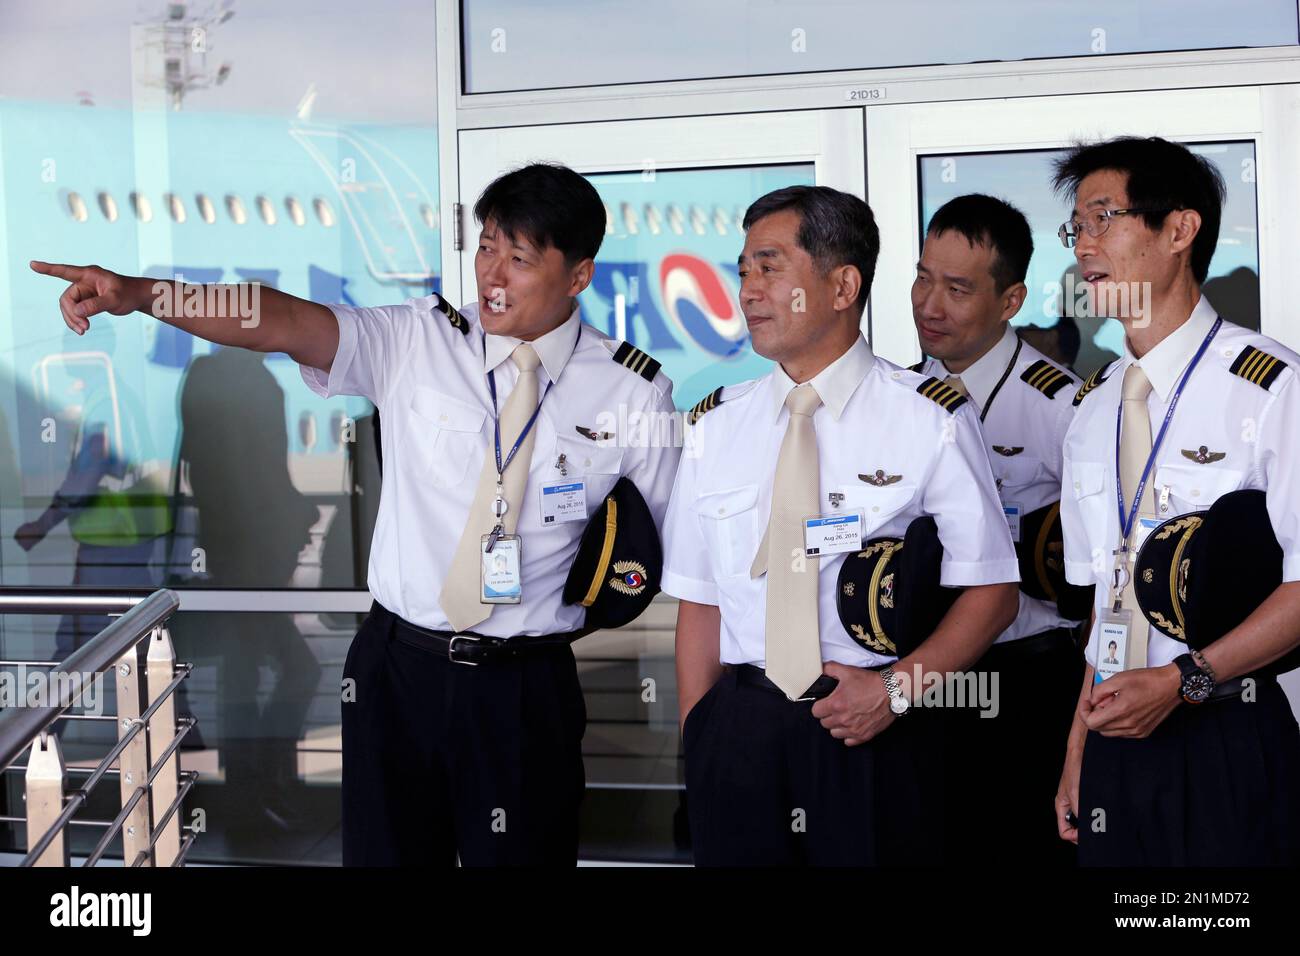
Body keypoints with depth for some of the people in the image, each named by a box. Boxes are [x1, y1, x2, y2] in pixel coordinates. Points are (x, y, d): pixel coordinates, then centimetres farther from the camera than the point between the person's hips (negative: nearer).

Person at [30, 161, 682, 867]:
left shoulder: (635, 392, -4)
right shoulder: (417, 342, -4)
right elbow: (287, 324, -18)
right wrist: (136, 294, -31)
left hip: (526, 689, -1)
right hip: (398, 668, 1)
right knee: (385, 851, 11)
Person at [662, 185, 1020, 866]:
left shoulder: (931, 419, -2)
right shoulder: (715, 426, 8)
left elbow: (991, 592, -1)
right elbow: (700, 601, 9)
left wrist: (897, 687, -14)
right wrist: (696, 741, 0)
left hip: (876, 739, -2)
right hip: (737, 734, 3)